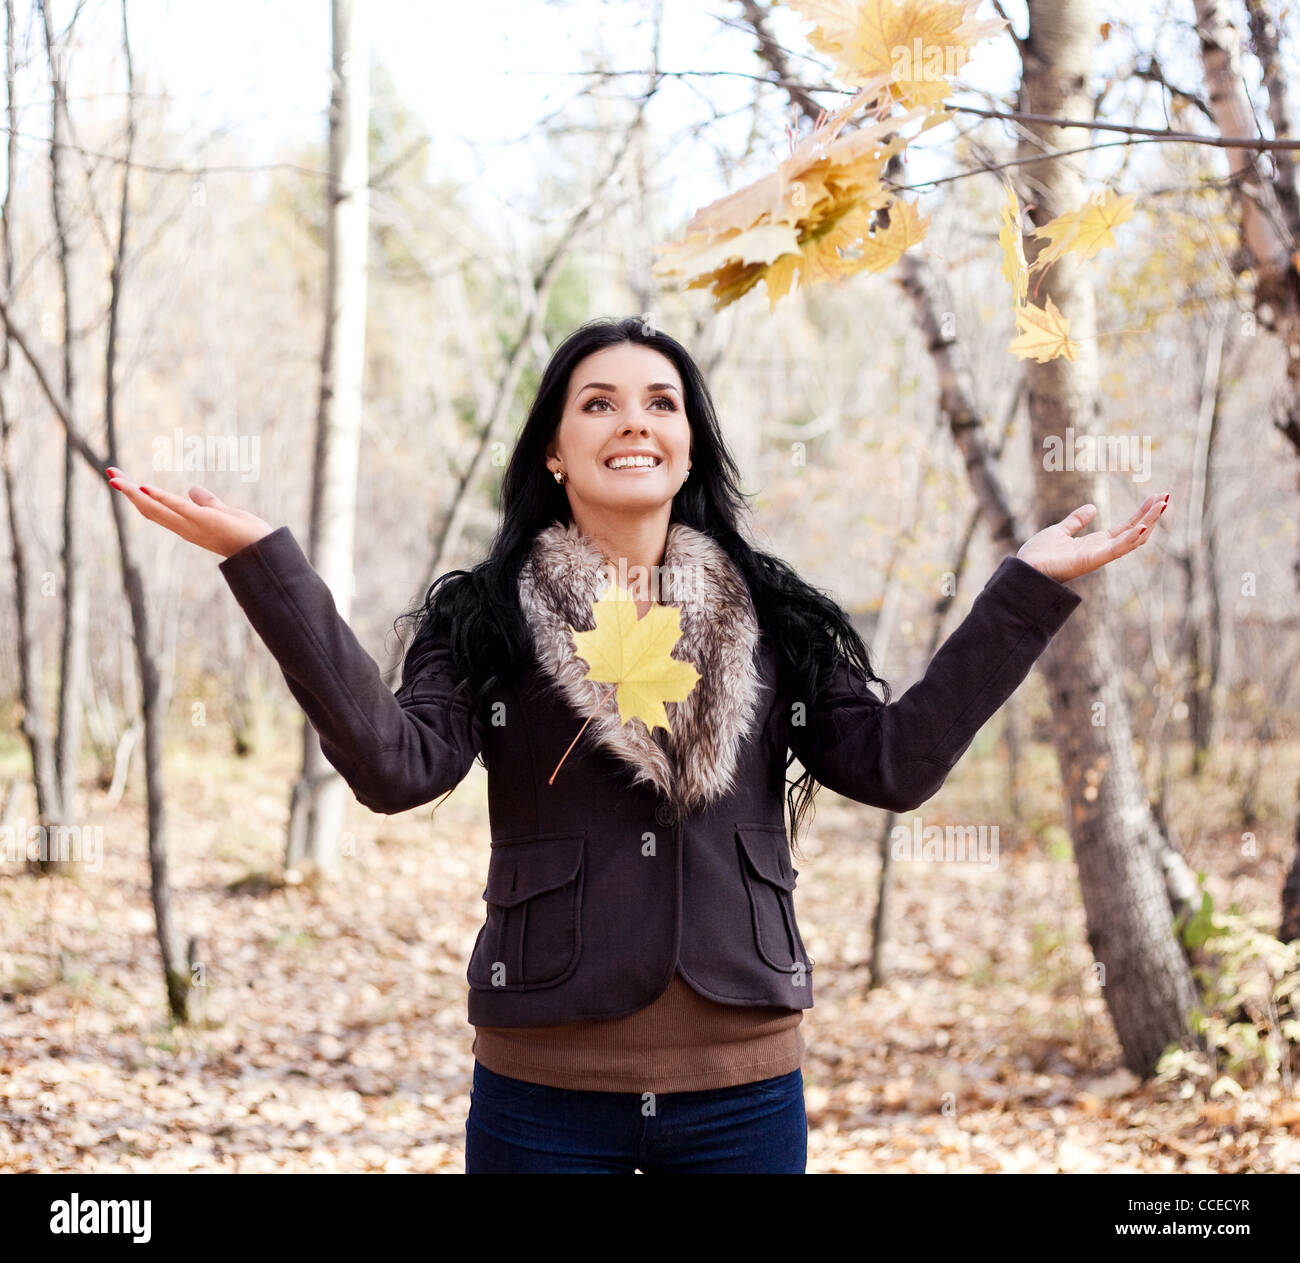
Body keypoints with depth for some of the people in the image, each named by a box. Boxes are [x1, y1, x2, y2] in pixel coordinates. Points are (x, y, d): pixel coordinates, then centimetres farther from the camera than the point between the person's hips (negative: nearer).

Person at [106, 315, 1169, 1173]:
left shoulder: (773, 619, 8)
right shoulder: (487, 618, 2)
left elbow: (897, 761, 0)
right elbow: (396, 765, -14)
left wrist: (1031, 587, -1)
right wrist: (264, 561, -18)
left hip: (743, 1083, 2)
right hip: (545, 1084, -2)